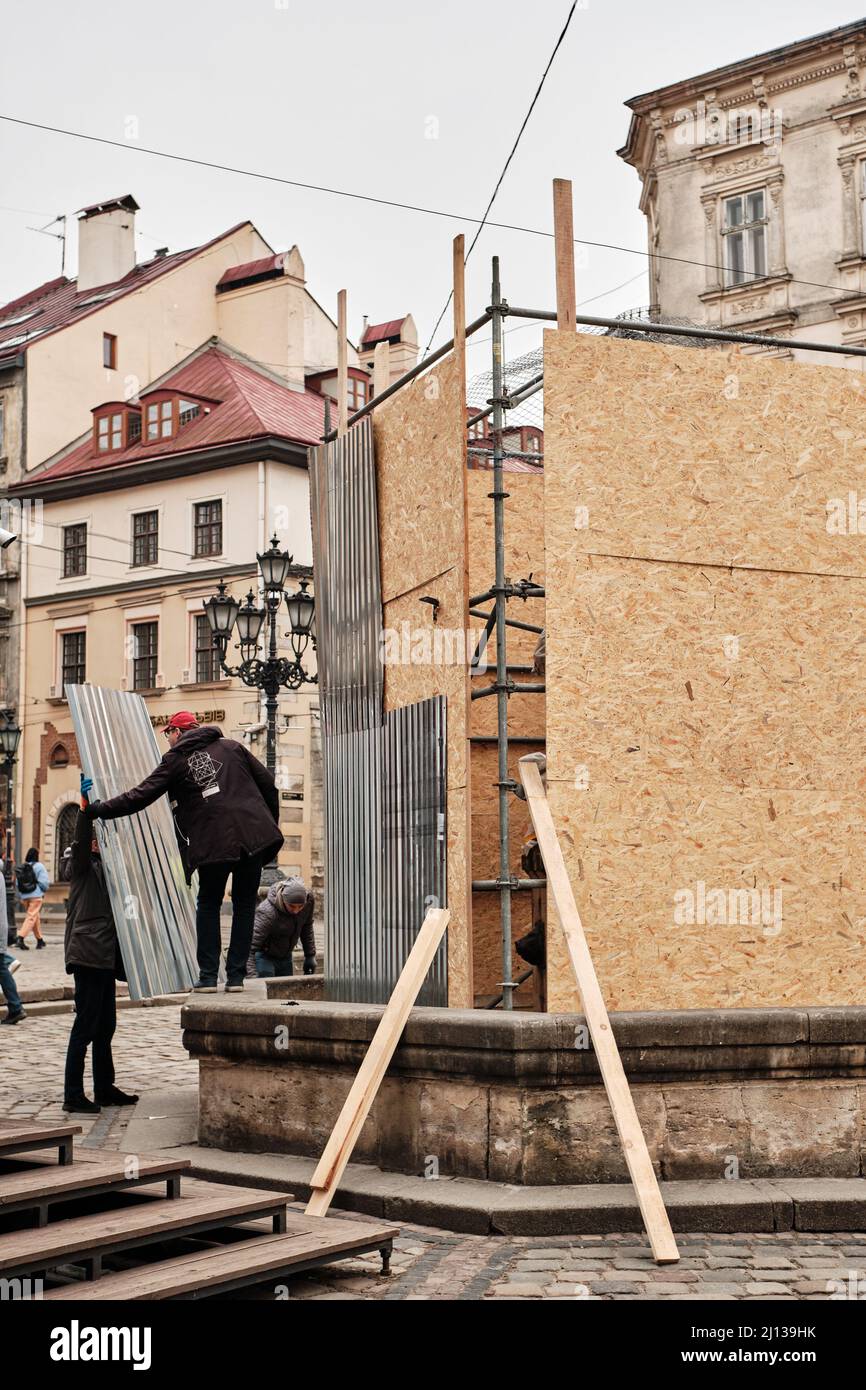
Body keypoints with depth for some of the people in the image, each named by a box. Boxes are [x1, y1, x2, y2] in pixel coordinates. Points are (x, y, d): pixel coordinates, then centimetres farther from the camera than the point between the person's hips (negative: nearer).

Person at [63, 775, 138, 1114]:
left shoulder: (108, 869, 21)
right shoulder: (83, 866, -3)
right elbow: (81, 840, -21)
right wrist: (86, 805, -34)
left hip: (105, 957, 8)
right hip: (88, 955, -8)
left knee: (105, 1026, 12)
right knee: (85, 1025, -8)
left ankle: (104, 1089, 20)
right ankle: (73, 1096, -5)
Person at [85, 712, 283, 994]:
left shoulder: (175, 760, 5)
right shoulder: (231, 746, 16)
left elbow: (142, 795, 0)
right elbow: (267, 783, 12)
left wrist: (101, 809, 8)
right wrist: (272, 825, 20)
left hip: (215, 841, -3)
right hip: (254, 835, 3)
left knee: (208, 906, 14)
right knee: (244, 904, 12)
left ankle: (208, 976, 10)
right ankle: (236, 976, 9)